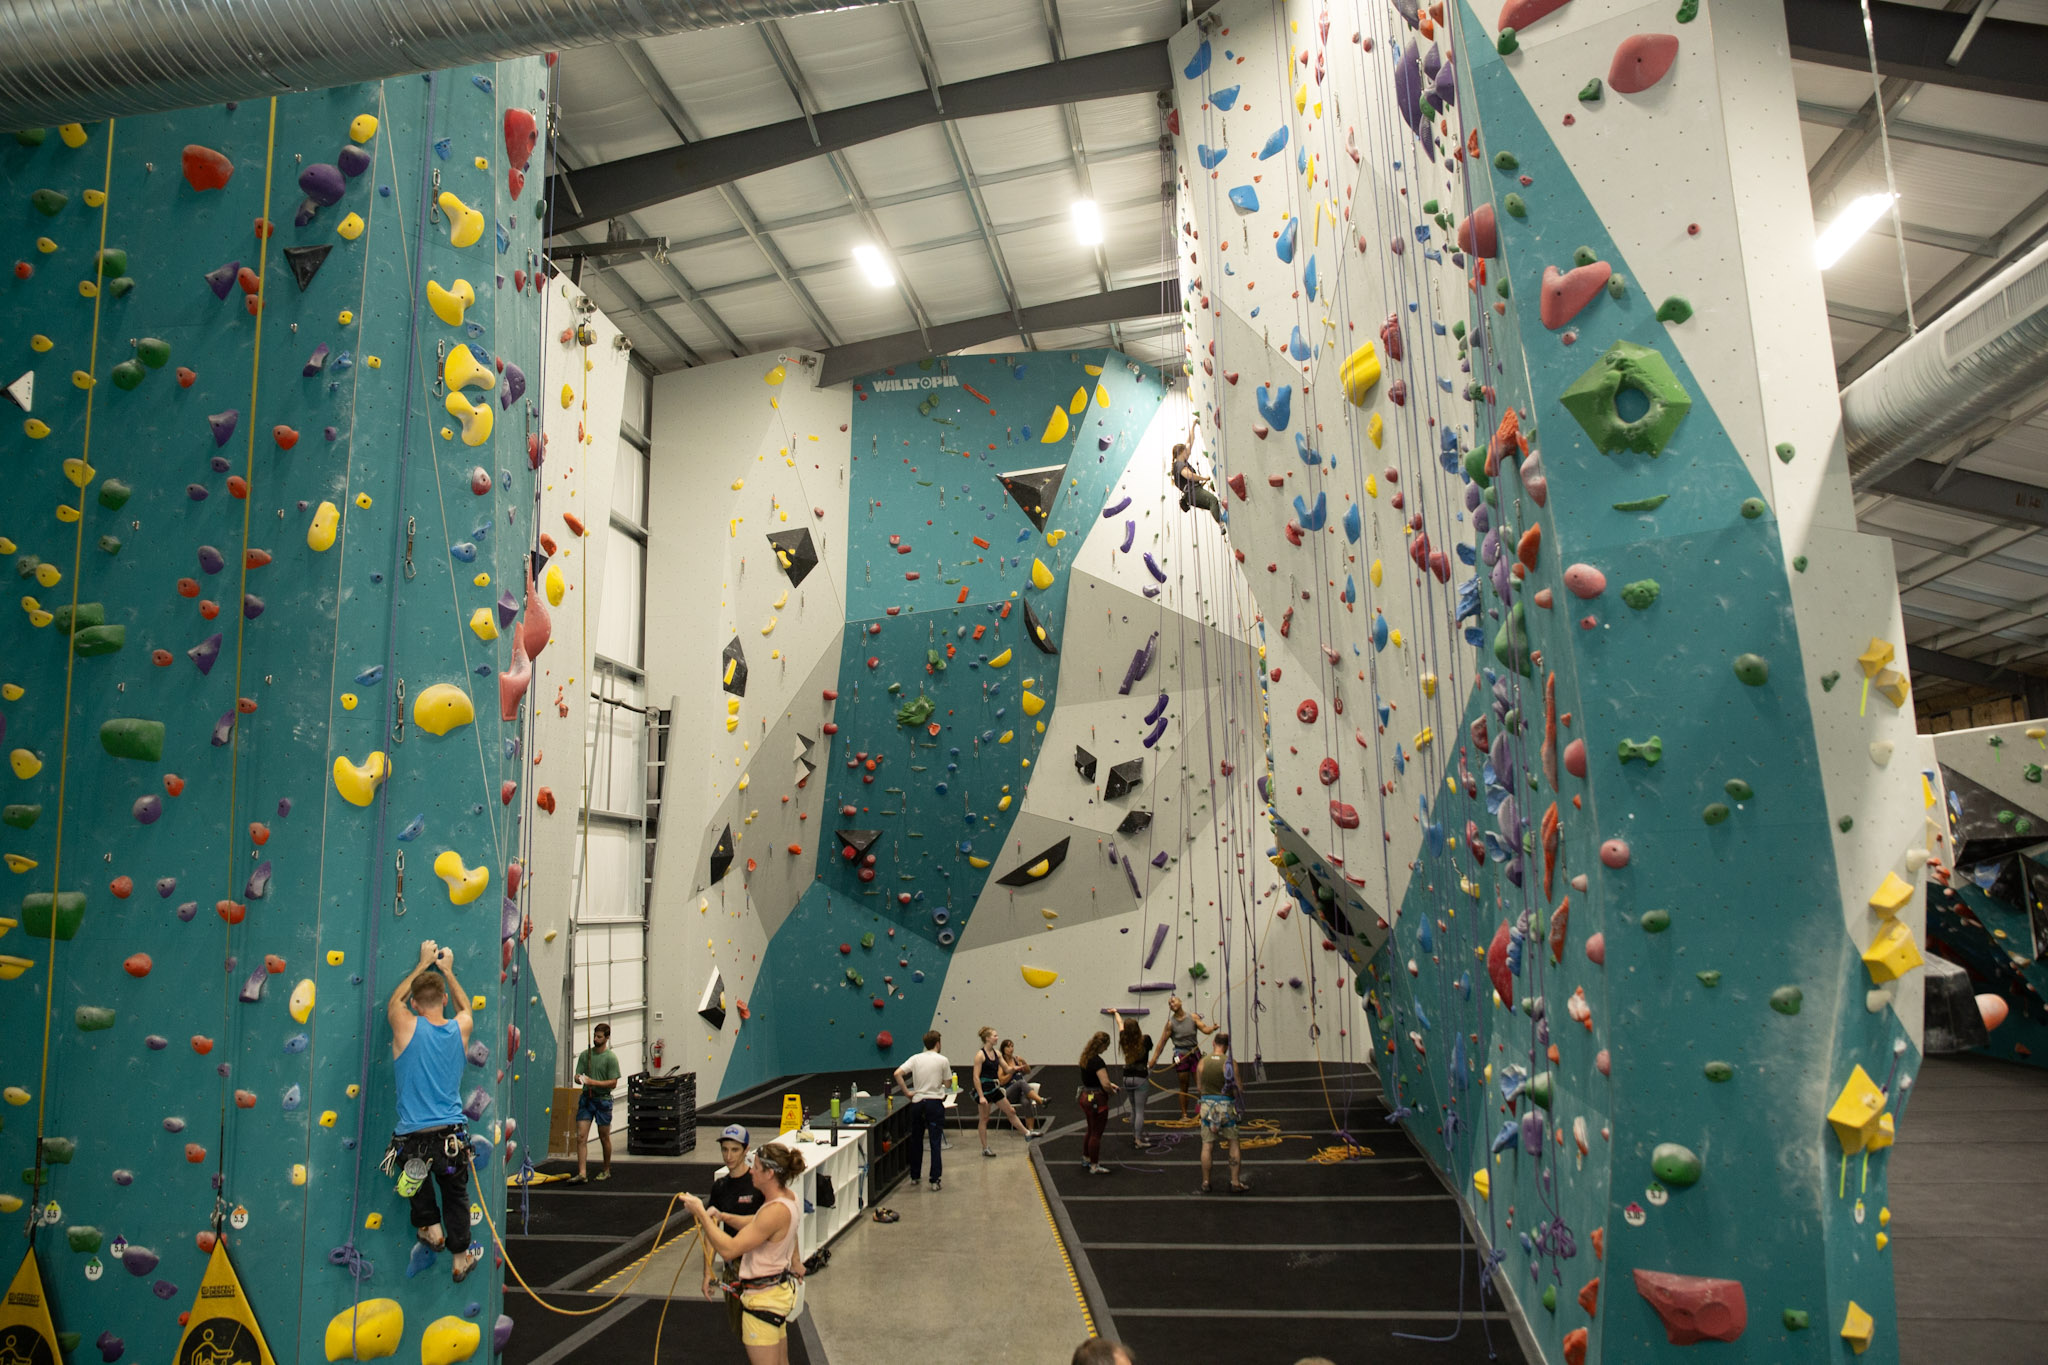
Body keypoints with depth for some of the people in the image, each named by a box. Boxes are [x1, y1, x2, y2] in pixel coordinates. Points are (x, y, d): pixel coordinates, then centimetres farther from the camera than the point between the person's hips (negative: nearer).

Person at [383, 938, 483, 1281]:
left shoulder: (407, 1028, -7)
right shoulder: (461, 1029, 0)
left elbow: (394, 1001, 17)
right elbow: (465, 1007, 27)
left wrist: (424, 964, 27)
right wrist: (447, 970, 34)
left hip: (411, 1138, -1)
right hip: (451, 1137, 1)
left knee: (415, 1165, 33)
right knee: (456, 1192, 24)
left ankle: (431, 1228, 26)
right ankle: (461, 1258, 33)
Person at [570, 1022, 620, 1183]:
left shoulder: (611, 1058, -8)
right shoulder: (585, 1054, 6)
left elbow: (613, 1083, -10)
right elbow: (577, 1076, 9)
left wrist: (592, 1082, -20)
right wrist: (580, 1079, -16)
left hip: (603, 1100, -3)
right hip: (586, 1098, 4)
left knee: (604, 1138, 8)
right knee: (581, 1136, -6)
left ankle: (607, 1170, 23)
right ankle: (582, 1173, -6)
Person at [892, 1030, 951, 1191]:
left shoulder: (916, 1059, 3)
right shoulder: (942, 1060, -4)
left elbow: (898, 1073, -8)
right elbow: (947, 1083, 0)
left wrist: (907, 1092, -2)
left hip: (918, 1101, 3)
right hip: (935, 1102, -3)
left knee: (916, 1141, 15)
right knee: (935, 1143, 0)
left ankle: (914, 1177, 21)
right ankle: (934, 1180, -2)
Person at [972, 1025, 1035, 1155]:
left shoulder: (997, 1053, 6)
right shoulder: (980, 1055, -17)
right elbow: (976, 1077, -18)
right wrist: (981, 1096, -22)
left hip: (995, 1089, 8)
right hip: (984, 1089, -8)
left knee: (1011, 1111, 16)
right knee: (984, 1119, 3)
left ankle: (1027, 1134, 28)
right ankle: (985, 1149, 13)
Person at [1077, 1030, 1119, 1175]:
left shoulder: (1085, 1057, 5)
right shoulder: (1097, 1061, -24)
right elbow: (1105, 1085, -28)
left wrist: (1109, 1084, 9)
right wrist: (1112, 1092, -7)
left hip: (1085, 1096, 9)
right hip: (1097, 1100, -9)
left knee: (1091, 1131, 23)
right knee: (1096, 1134, 3)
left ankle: (1086, 1159, 36)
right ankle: (1094, 1167, 11)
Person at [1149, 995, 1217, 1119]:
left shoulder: (1193, 1017, 2)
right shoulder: (1171, 1023, -2)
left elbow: (1205, 1029, -8)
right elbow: (1162, 1042, -1)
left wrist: (1212, 1028, -32)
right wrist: (1153, 1059, -4)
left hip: (1195, 1052, 1)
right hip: (1181, 1055, -1)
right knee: (1184, 1087, 4)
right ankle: (1184, 1115, 12)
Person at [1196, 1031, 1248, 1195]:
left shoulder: (1203, 1062, -1)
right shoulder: (1229, 1062, -11)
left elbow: (1200, 1087, 6)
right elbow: (1238, 1089, -9)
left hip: (1207, 1103, 3)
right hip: (1226, 1105, -2)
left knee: (1207, 1145, 9)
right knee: (1234, 1143, 11)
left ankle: (1205, 1183, 15)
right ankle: (1235, 1183, 12)